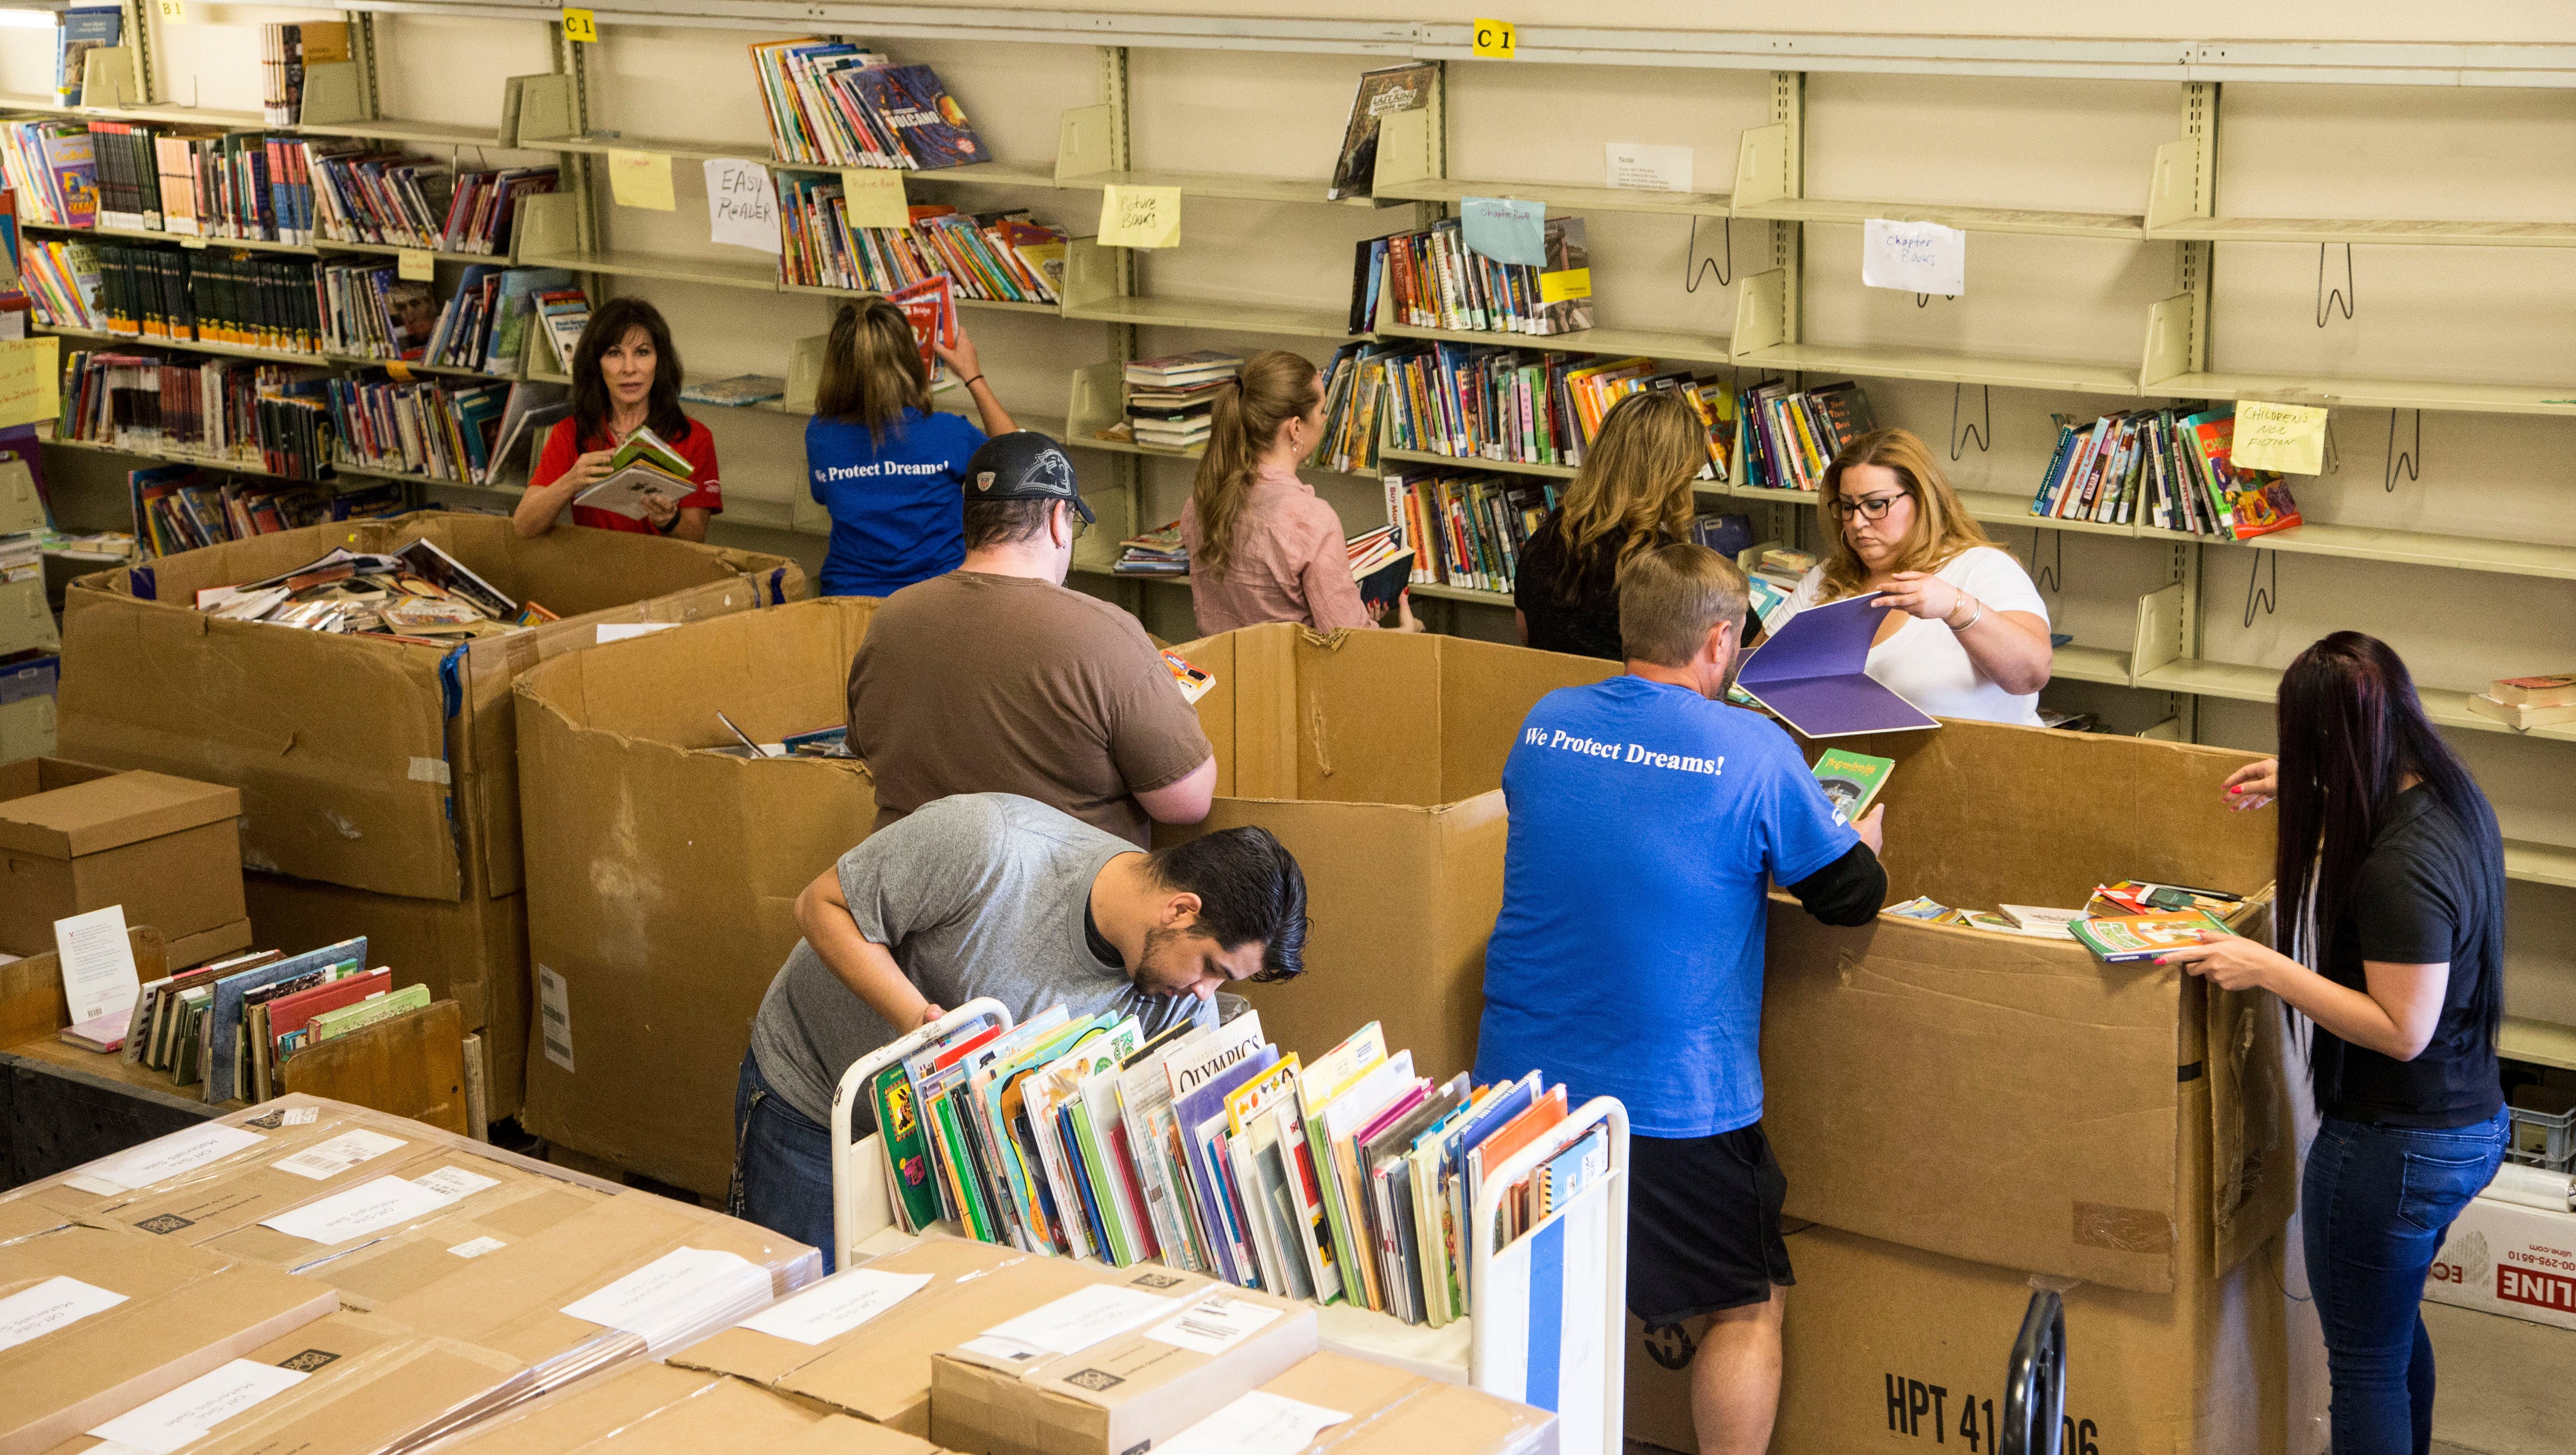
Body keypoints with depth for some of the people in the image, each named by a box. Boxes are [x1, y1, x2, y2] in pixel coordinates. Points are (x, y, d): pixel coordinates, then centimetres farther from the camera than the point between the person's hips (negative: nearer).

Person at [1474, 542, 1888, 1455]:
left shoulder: (1545, 724, 2)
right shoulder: (1753, 752, -13)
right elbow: (1852, 897, -3)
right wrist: (1864, 837, 20)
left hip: (1518, 1079, 5)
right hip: (1676, 1101, -4)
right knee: (1746, 1311, 15)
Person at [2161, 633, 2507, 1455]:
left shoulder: (2399, 870, -30)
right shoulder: (2454, 798, -2)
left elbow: (2401, 1031, -26)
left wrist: (2268, 969, -25)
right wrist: (2307, 795, 19)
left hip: (2394, 1143, -10)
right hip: (2472, 1122, 10)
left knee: (2366, 1364, 7)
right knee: (2394, 1326, 29)